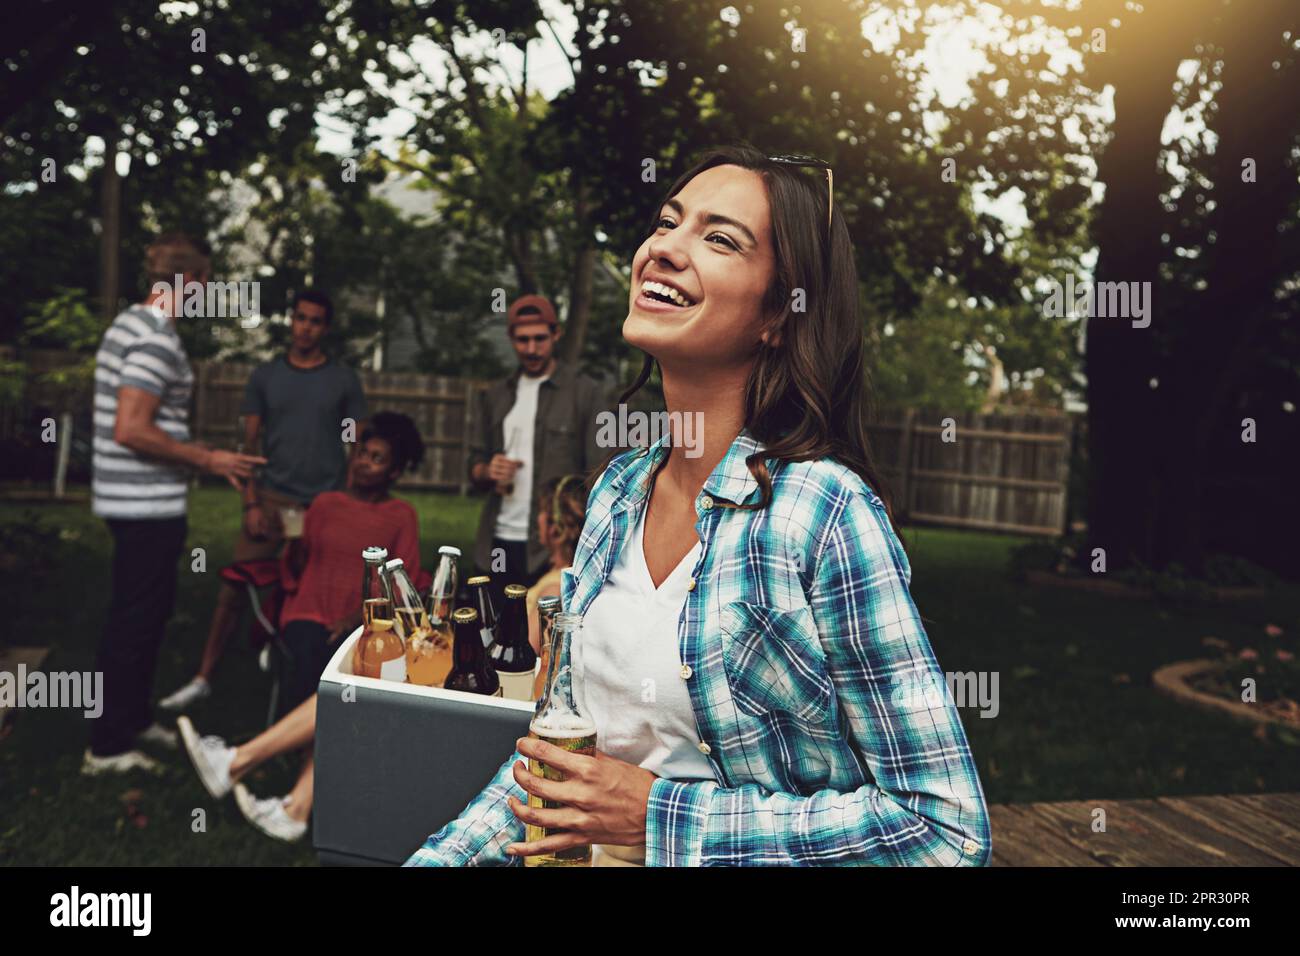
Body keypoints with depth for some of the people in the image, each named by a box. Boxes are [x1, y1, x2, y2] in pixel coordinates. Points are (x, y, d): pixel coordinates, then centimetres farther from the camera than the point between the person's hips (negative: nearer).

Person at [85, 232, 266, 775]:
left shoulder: (128, 324, 13)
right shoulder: (158, 340, -19)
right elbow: (131, 431, -25)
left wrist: (196, 456, 23)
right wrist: (207, 459, -17)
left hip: (129, 500, 10)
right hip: (150, 505, -10)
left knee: (148, 610, 19)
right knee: (136, 619, 0)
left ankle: (133, 719, 32)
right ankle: (108, 745, 10)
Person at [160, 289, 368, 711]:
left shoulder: (344, 380, 4)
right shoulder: (265, 376, 8)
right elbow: (250, 445, 8)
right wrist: (251, 503, -1)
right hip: (270, 501, 1)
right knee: (233, 590, -1)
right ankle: (203, 679, 9)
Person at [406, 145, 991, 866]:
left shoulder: (829, 516, -19)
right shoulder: (619, 490, 0)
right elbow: (567, 738, 9)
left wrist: (659, 815, -18)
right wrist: (439, 858, -1)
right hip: (589, 850, 4)